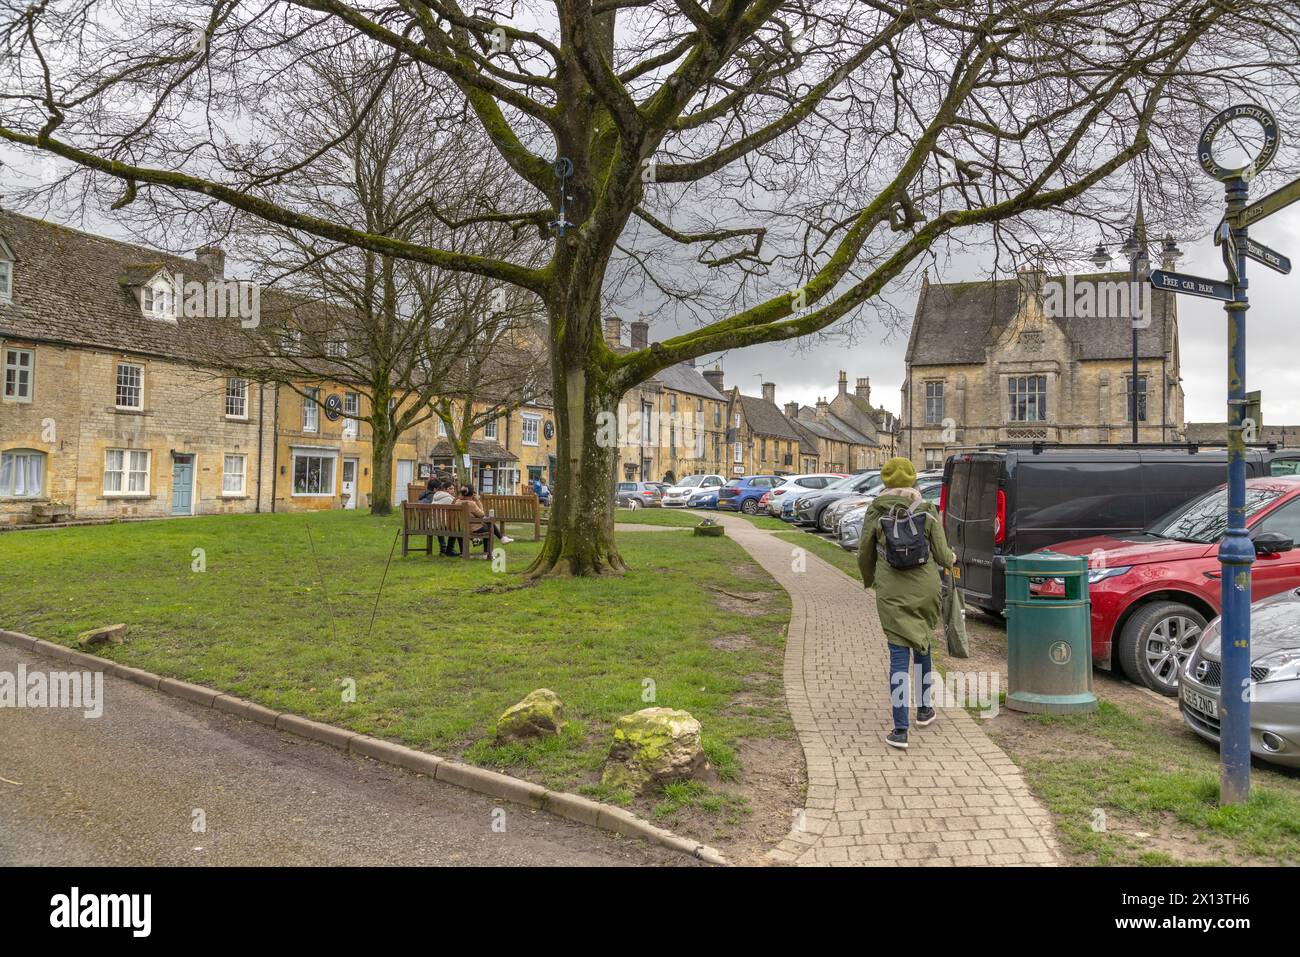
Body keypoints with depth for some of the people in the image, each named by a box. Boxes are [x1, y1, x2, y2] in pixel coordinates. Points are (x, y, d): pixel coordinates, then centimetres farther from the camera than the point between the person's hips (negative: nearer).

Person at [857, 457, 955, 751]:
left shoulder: (875, 512, 0)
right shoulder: (928, 510, -1)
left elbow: (864, 555, 4)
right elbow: (942, 555, -1)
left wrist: (869, 580, 24)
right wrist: (951, 559, 23)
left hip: (891, 592, -1)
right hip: (926, 588, 1)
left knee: (899, 655, 1)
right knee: (921, 643, 25)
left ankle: (900, 731, -2)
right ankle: (924, 708, 38)